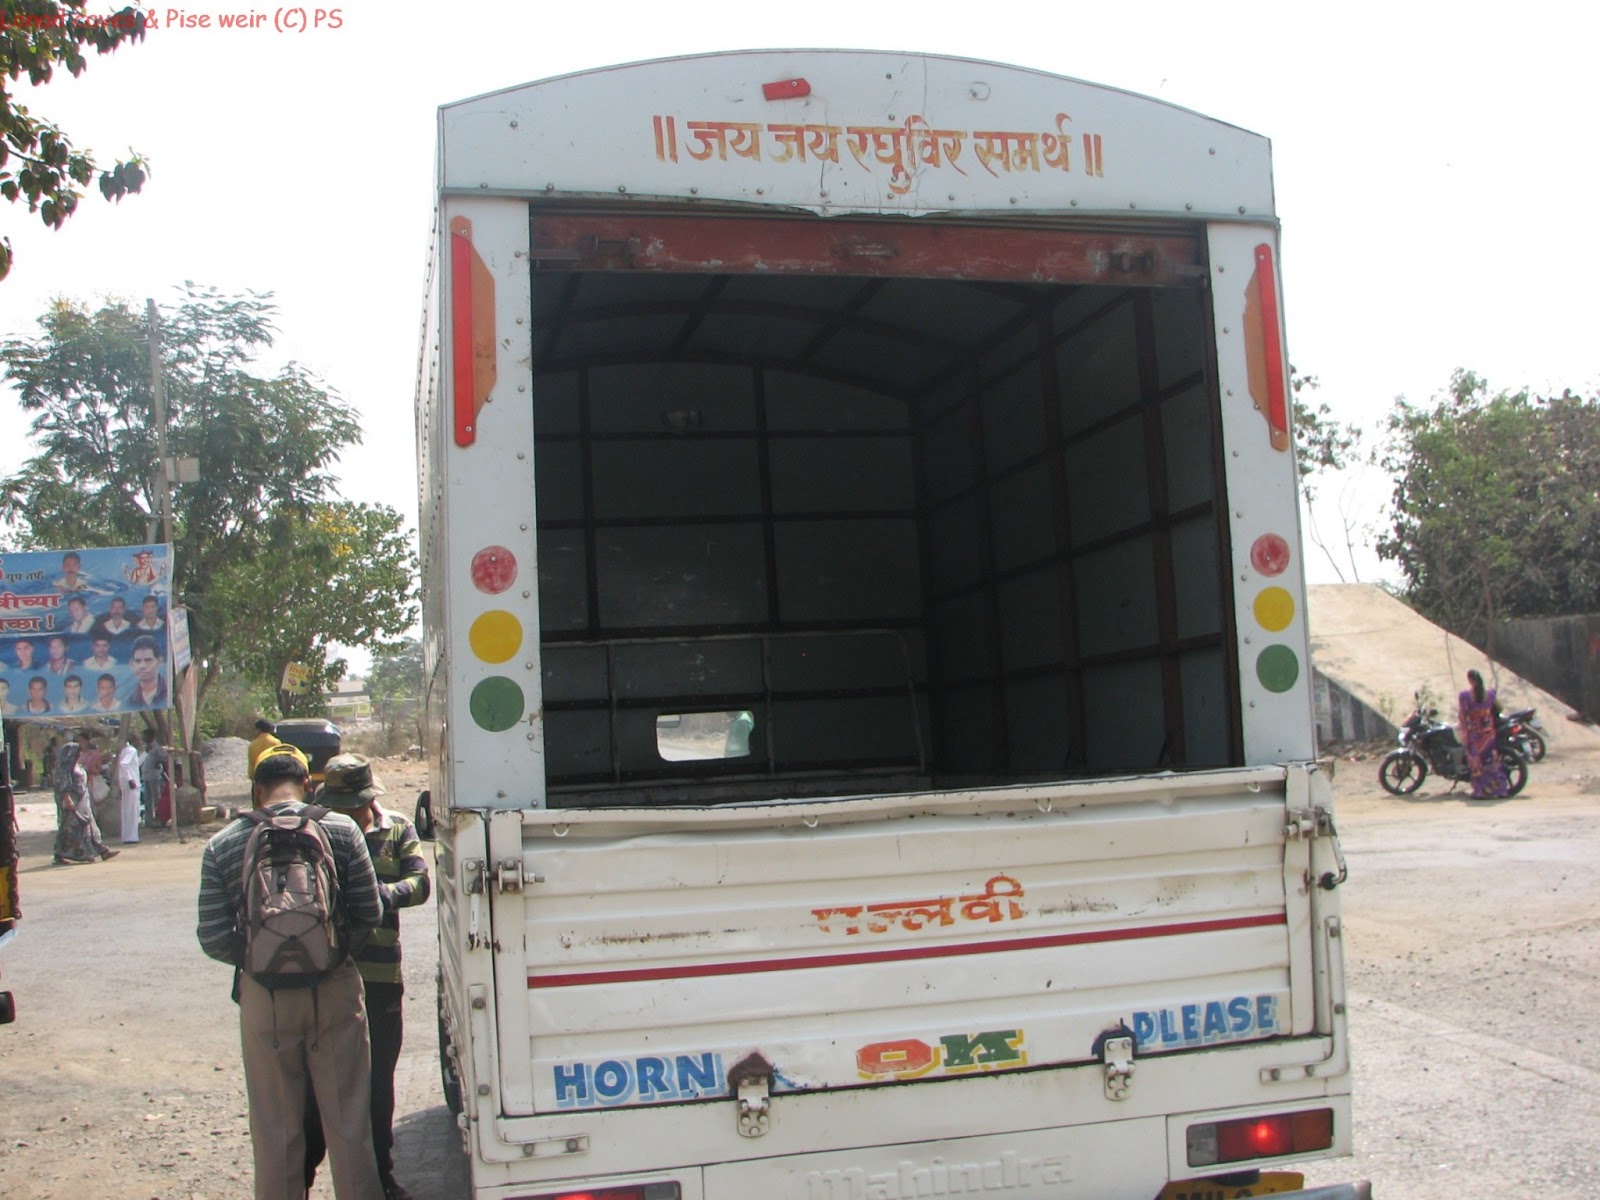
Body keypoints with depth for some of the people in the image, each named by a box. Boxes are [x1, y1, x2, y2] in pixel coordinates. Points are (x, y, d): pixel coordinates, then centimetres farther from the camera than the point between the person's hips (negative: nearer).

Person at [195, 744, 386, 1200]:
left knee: (275, 1129, 13)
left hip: (264, 997, 1)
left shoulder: (221, 847, -3)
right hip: (334, 989, 0)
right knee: (348, 1122, 11)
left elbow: (214, 939, -4)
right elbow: (369, 913, -3)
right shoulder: (340, 829, -6)